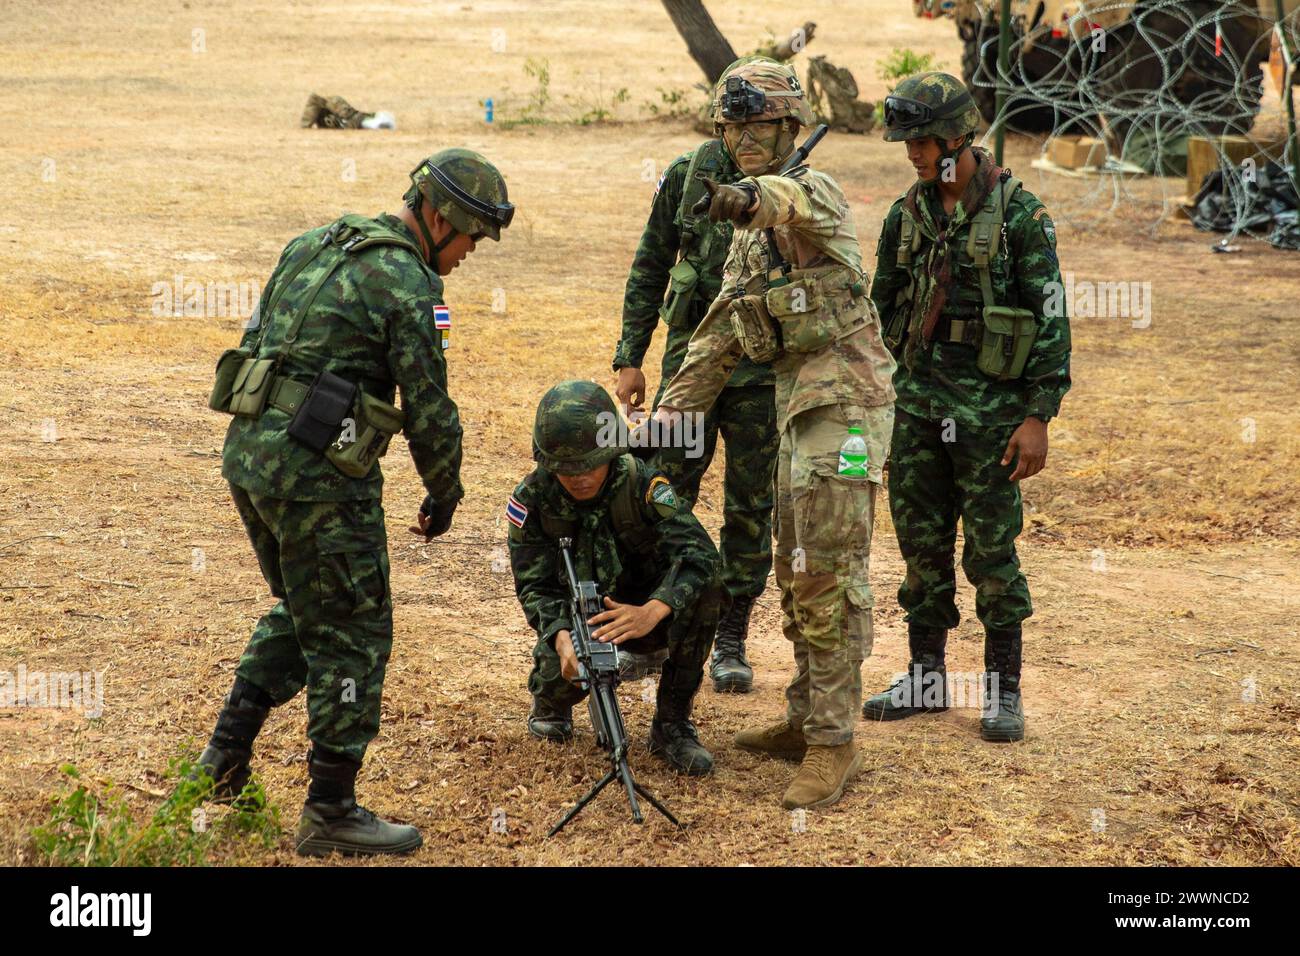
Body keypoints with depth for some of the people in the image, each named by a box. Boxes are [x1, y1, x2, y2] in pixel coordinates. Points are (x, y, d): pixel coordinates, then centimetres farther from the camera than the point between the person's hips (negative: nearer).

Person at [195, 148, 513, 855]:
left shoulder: (312, 244, 14)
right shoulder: (406, 285, -12)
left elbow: (253, 345, 18)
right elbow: (430, 411, -9)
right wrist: (443, 497, 6)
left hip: (247, 452, 9)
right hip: (318, 473, -9)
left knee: (301, 611, 26)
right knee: (352, 635, 3)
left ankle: (227, 750, 26)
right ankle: (330, 812, 9)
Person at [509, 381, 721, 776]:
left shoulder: (643, 485, -22)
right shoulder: (532, 498, -16)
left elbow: (699, 553, -34)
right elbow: (535, 585, -17)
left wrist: (651, 612, -52)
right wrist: (562, 637, -40)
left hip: (640, 616, 0)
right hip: (574, 618, 0)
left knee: (702, 591, -30)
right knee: (562, 670, -33)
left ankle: (672, 724, -14)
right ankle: (552, 700, 10)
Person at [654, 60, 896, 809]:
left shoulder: (814, 192, -11)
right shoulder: (753, 231, 17)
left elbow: (801, 206, -38)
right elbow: (722, 330, 21)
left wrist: (753, 198, -60)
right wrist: (674, 404, 16)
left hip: (845, 403, -10)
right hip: (799, 406, 10)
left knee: (830, 576, -9)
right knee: (797, 571, 15)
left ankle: (834, 742, -4)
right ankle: (807, 719, 26)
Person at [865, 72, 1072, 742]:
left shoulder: (1019, 213, -9)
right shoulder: (907, 214, 8)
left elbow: (1051, 320, -9)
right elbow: (880, 308, 17)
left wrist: (1038, 416, -13)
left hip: (990, 404, -5)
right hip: (918, 399, 5)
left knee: (991, 548, 0)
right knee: (921, 540, 10)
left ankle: (1003, 689, 11)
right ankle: (926, 676, 22)